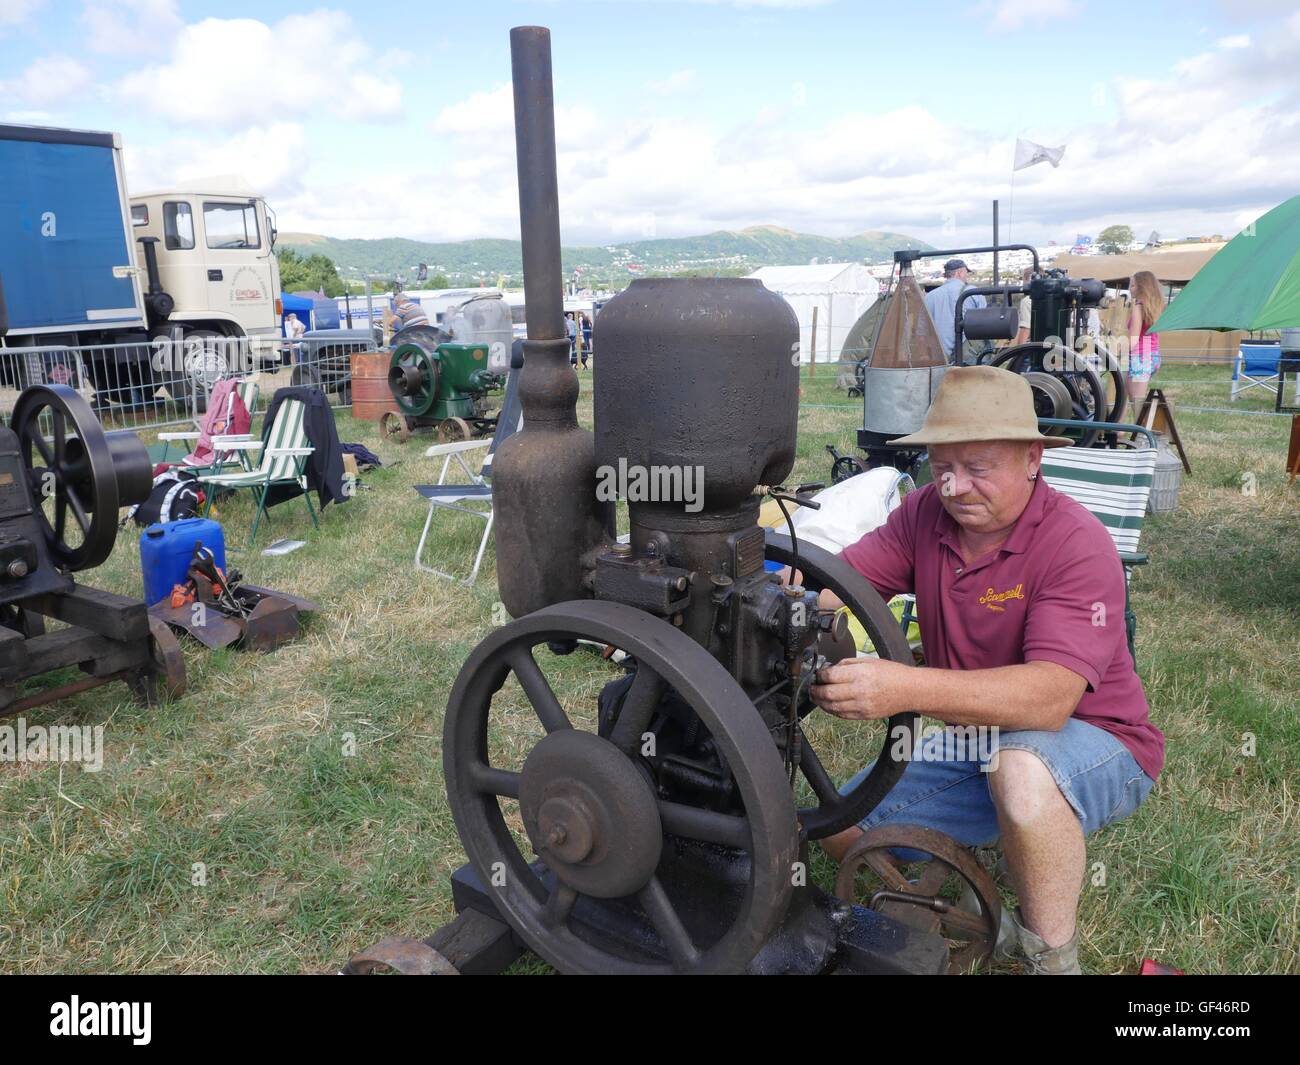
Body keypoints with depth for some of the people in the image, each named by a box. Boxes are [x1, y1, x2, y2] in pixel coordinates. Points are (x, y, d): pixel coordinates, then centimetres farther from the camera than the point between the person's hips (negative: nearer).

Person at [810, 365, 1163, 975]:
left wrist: (904, 689, -51)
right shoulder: (926, 514, -8)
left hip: (1094, 745, -6)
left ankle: (1053, 956, -12)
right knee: (844, 832, -4)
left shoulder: (1075, 544, -26)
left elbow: (1051, 697, -38)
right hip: (976, 743, 6)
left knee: (1021, 769, -40)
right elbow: (843, 578, -15)